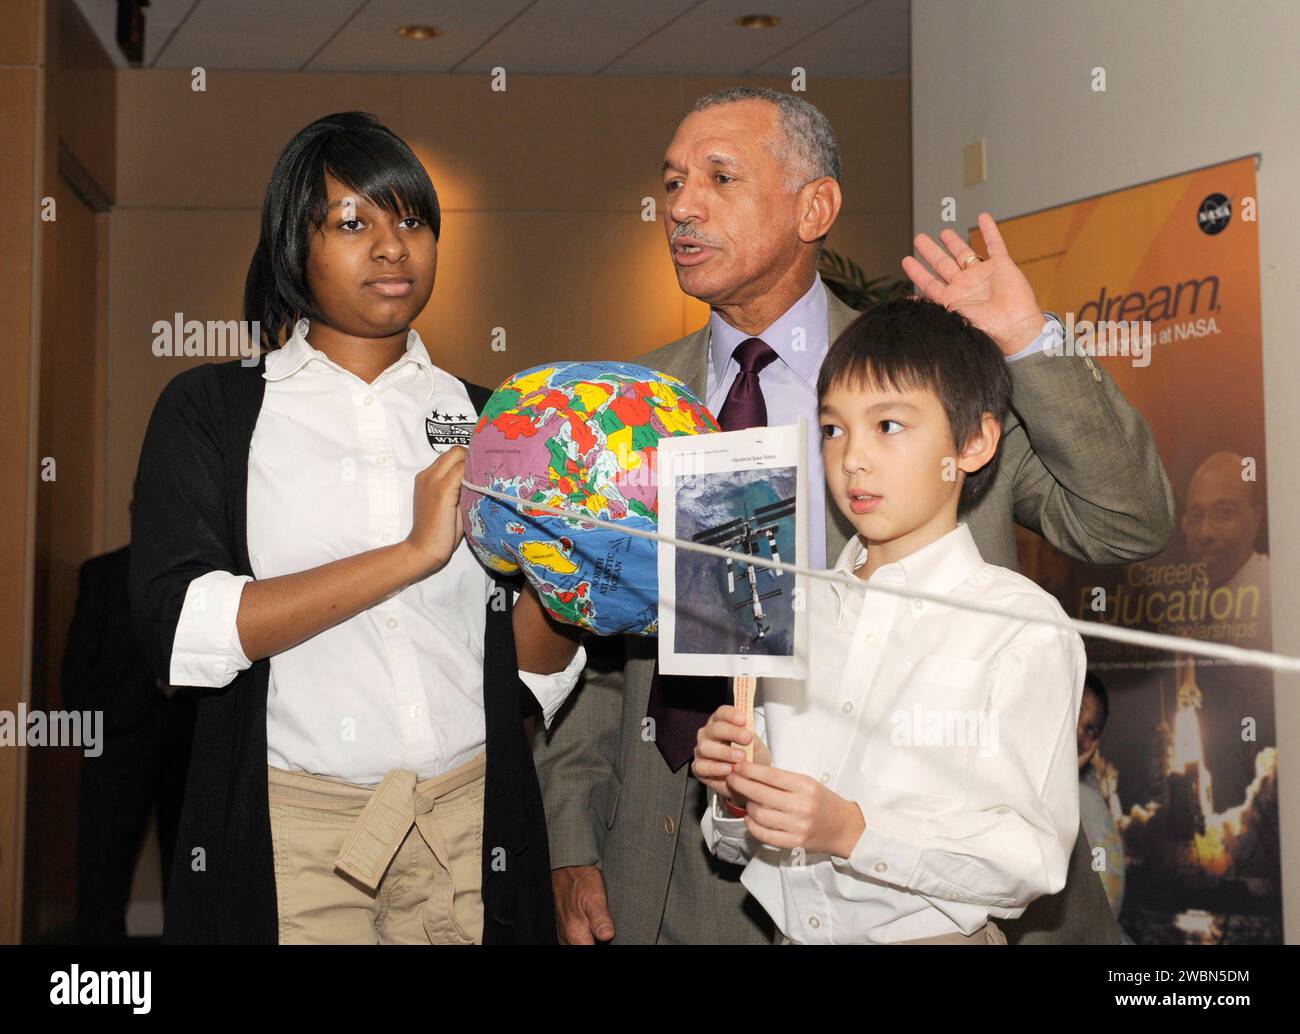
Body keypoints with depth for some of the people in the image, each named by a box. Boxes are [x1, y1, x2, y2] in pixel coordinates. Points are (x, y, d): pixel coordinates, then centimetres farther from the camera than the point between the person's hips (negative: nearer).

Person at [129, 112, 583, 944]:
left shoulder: (482, 420, 9)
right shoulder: (211, 408, 1)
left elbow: (533, 671, 8)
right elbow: (179, 627, -15)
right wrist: (412, 553, -18)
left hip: (471, 823, 3)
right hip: (292, 831, -2)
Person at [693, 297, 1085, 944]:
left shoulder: (1022, 626, -9)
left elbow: (1033, 855, -15)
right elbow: (742, 846, 11)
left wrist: (854, 831, -23)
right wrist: (735, 798, -9)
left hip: (934, 937, -4)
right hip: (791, 930, 4)